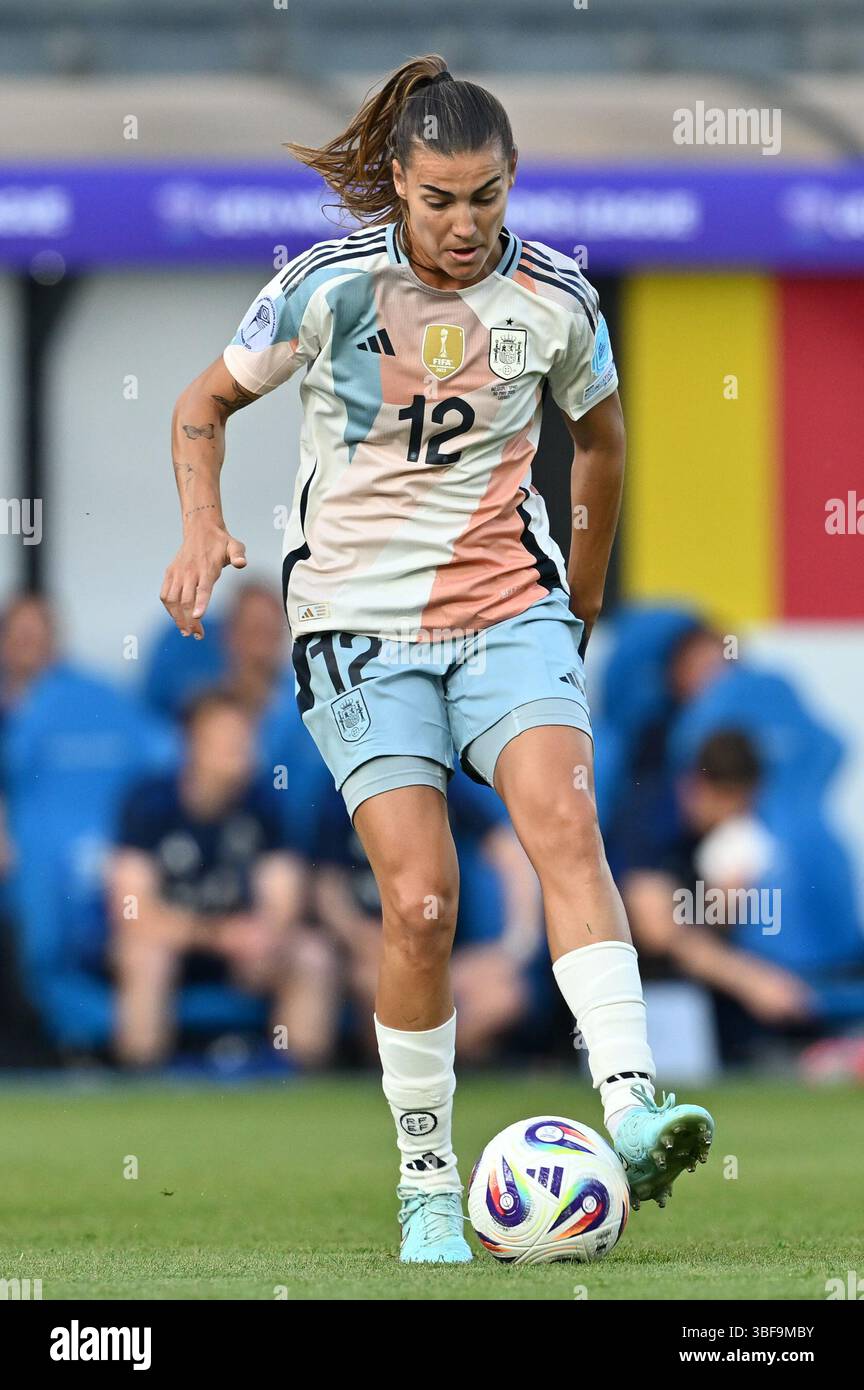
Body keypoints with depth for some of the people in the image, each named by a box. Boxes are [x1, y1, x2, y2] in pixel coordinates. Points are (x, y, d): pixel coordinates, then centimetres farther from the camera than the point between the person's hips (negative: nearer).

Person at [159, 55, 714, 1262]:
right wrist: (203, 528, -12)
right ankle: (427, 1185, 3)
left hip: (509, 606, 1)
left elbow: (599, 432, 19)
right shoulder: (331, 287, -7)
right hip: (359, 624, -1)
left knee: (565, 823, -25)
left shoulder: (555, 299, -2)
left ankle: (632, 1113, -36)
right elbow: (205, 405, 6)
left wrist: (583, 596, 27)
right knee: (420, 902, -12)